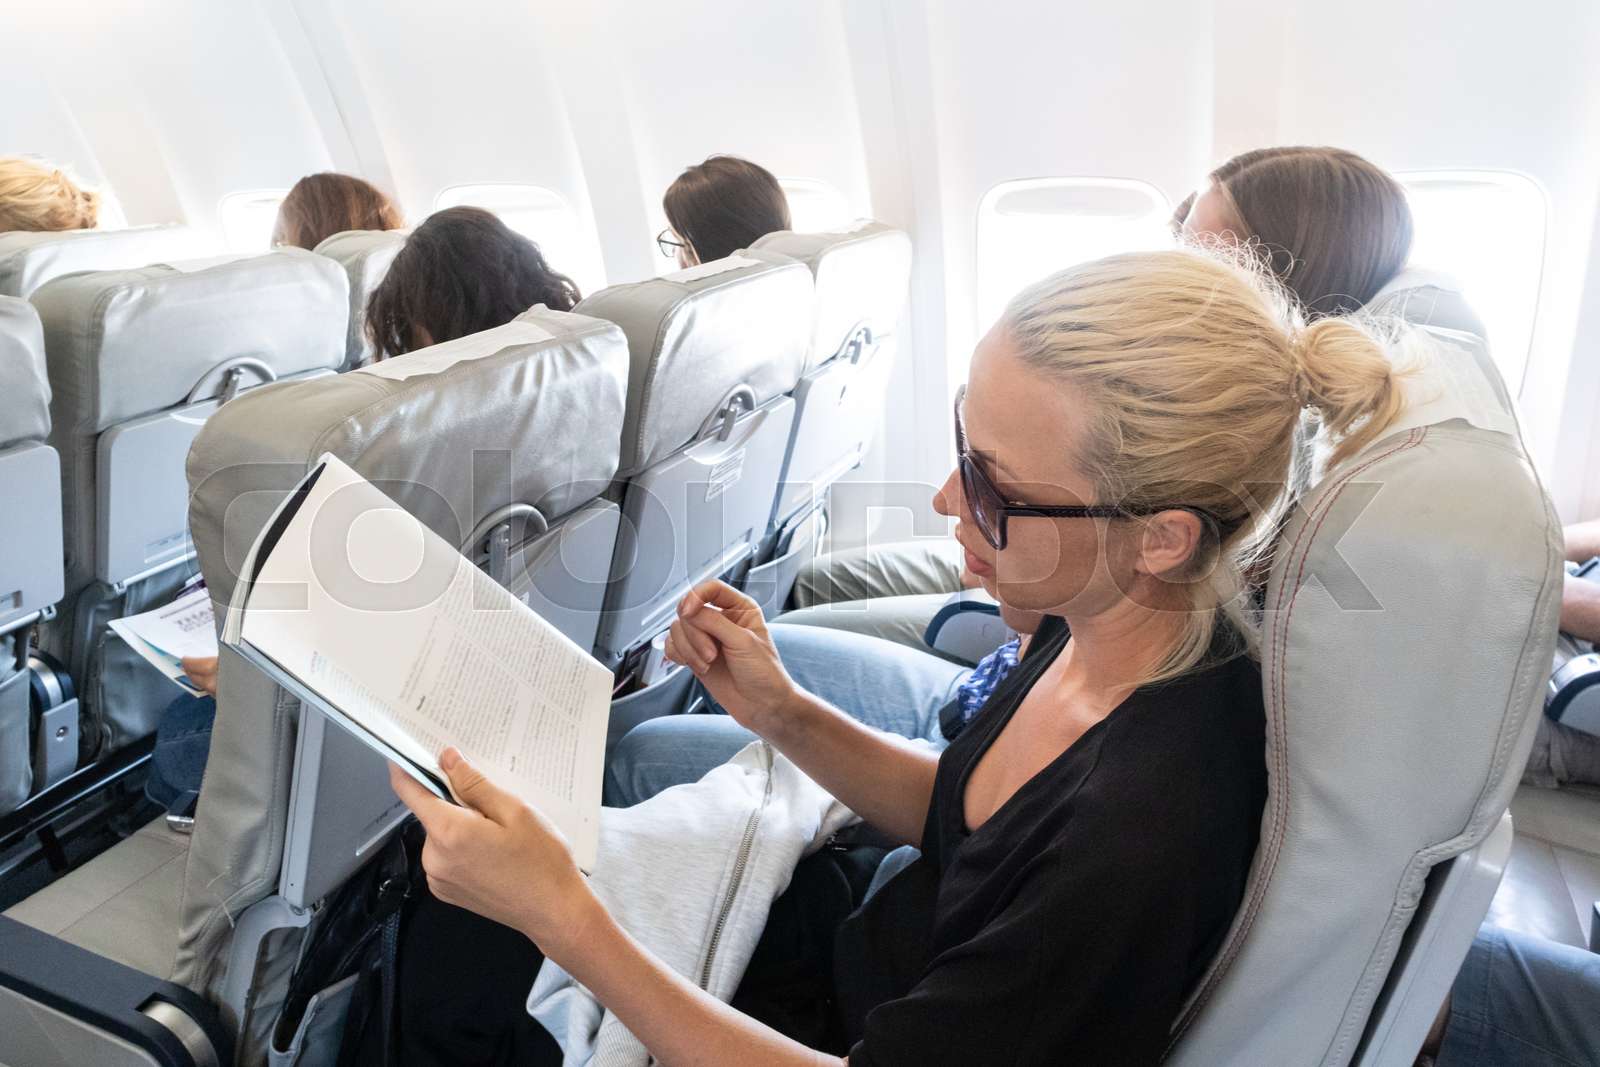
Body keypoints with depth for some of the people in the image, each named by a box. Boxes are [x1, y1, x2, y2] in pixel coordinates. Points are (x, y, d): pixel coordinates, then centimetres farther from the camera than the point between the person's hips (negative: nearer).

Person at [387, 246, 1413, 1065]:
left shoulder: (1140, 847, -39)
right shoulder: (1101, 630, -15)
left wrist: (560, 917, -32)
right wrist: (784, 713, -13)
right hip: (882, 940, 6)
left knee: (447, 956, 6)